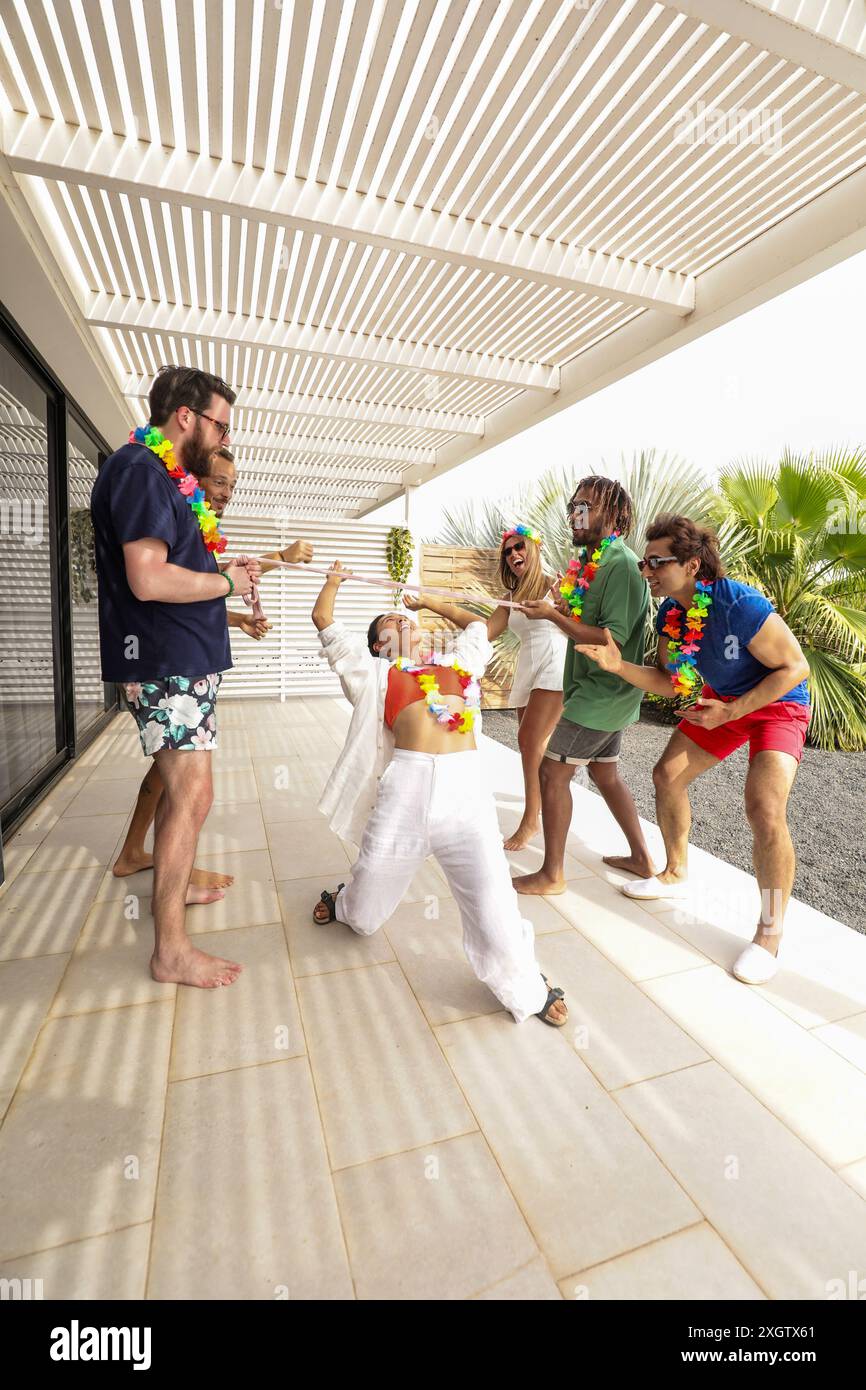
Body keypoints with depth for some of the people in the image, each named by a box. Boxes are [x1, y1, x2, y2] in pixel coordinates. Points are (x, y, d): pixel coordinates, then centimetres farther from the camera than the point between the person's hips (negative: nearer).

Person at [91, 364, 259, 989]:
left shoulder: (165, 476, 19)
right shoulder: (140, 470, -13)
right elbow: (148, 579, -24)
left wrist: (225, 571, 10)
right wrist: (227, 581, -11)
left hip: (184, 659, 10)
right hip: (166, 662, -10)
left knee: (181, 788, 19)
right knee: (192, 794, -7)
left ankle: (173, 882, 37)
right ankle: (171, 950, 5)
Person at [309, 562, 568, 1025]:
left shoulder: (456, 663, 24)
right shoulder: (375, 673, 17)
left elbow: (476, 623, 42)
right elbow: (323, 620, 19)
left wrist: (426, 601, 49)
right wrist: (334, 579, 38)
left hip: (467, 792, 1)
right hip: (406, 790, -1)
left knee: (494, 910, -5)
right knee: (364, 918, 16)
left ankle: (524, 984, 26)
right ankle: (346, 899, 54)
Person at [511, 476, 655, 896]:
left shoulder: (621, 564, -18)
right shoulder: (593, 561, 12)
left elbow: (613, 639, -24)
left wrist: (553, 615, -22)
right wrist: (565, 607, -3)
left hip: (603, 692, -10)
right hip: (599, 690, 10)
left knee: (552, 773, -5)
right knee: (604, 771, 19)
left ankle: (552, 874, 9)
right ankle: (641, 857, 34)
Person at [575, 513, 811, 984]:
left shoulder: (741, 606, -33)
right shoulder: (669, 614, -11)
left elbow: (796, 668, -24)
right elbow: (669, 681, -5)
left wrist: (731, 712, -26)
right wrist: (620, 666, -20)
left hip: (777, 703, -7)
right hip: (722, 698, 7)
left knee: (765, 811, -23)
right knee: (668, 774, 6)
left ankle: (770, 933, 0)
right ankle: (675, 874, 28)